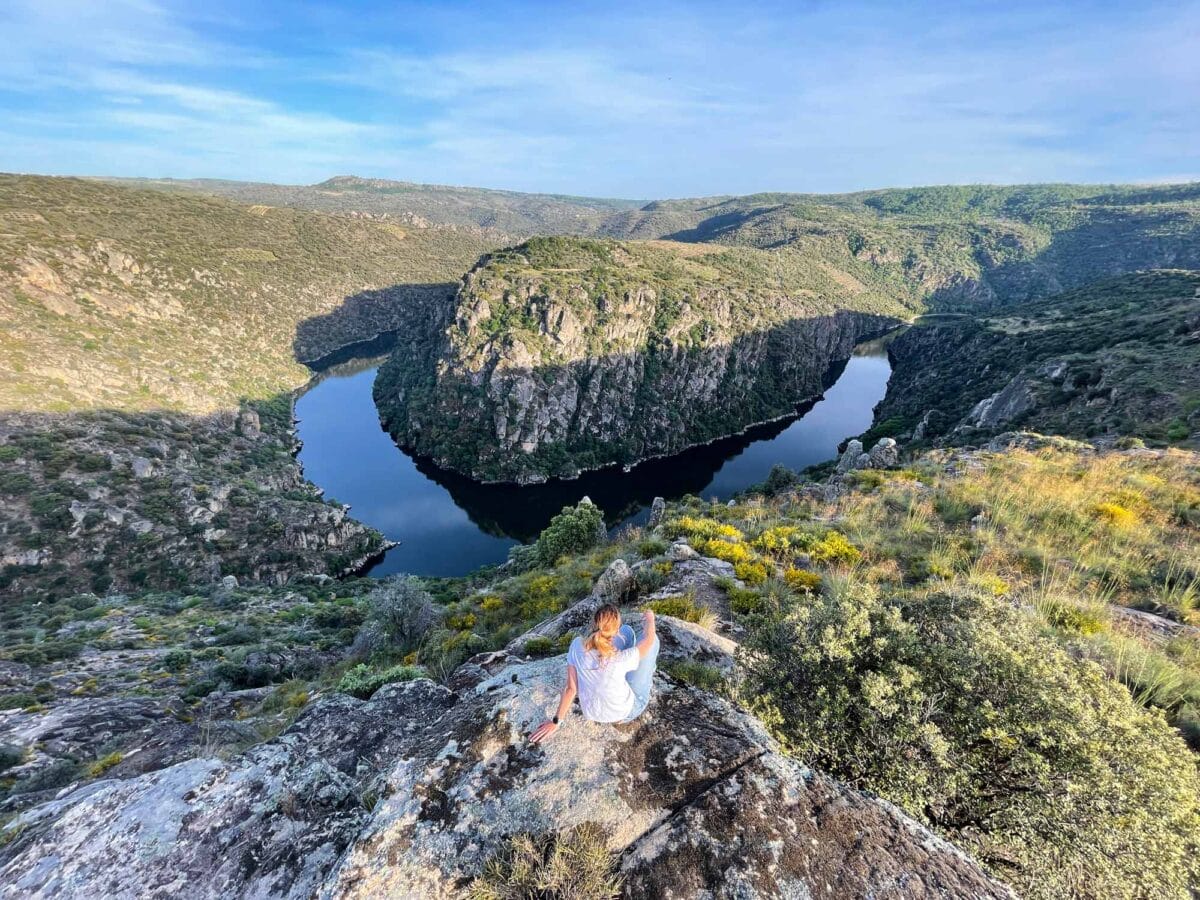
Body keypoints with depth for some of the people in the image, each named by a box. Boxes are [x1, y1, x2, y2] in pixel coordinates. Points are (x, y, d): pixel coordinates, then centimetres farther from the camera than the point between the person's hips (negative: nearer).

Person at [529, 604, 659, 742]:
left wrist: (556, 721, -2)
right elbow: (649, 638, -17)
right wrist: (649, 618, 4)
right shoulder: (621, 659, -36)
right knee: (653, 639, 6)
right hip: (626, 713, -3)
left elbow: (570, 688, -16)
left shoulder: (577, 647, -28)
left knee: (627, 630, 9)